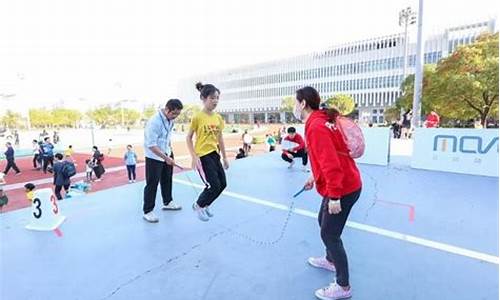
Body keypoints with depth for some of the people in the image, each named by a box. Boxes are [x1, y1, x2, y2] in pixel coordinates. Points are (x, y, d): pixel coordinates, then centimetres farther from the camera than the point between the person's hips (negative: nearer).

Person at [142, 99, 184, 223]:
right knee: (152, 184, -2)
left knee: (167, 180, 19)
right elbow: (151, 145, -28)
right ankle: (147, 211, 12)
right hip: (154, 157, -8)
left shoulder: (170, 119, -3)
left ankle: (167, 202, 37)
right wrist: (166, 158, -29)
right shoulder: (154, 122, -28)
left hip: (167, 154, 8)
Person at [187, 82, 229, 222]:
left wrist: (224, 157, 14)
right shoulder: (197, 117, -11)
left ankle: (205, 205, 33)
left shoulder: (219, 118, 5)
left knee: (222, 184, 10)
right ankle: (198, 206, 21)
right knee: (214, 185, -7)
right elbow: (188, 138, -6)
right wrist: (194, 157, -15)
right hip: (202, 156, -7)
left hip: (215, 155, 7)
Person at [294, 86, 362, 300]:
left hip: (342, 190, -10)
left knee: (329, 234, 2)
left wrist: (334, 196, -24)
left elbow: (331, 162, -28)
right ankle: (331, 260, 47)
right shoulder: (320, 121, 9)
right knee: (324, 222, 25)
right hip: (343, 185, 10)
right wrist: (315, 178, 20)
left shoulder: (316, 126, -22)